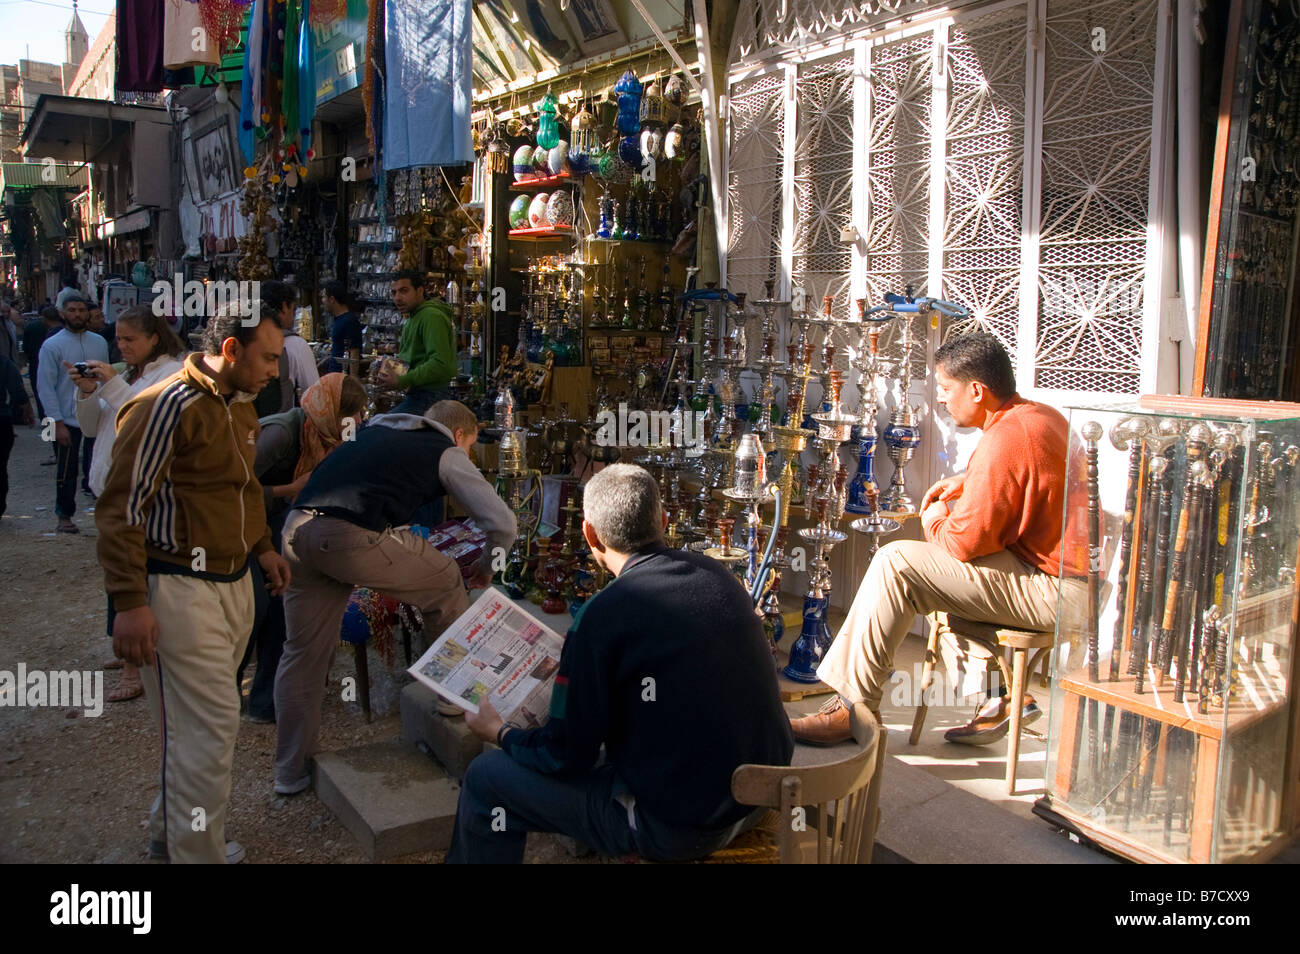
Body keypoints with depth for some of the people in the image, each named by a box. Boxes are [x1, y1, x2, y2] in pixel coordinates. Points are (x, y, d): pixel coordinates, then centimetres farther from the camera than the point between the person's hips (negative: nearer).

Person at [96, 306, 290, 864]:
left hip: (233, 583, 9)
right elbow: (121, 507, -17)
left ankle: (172, 833, 34)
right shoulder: (169, 405, -16)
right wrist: (129, 602, -21)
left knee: (202, 721, 17)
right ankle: (198, 854, 10)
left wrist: (261, 545, 20)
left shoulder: (239, 405, 13)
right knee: (210, 727, -5)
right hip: (180, 589, -8)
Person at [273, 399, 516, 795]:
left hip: (295, 529, 7)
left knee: (303, 651, 18)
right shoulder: (448, 454, 14)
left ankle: (291, 771, 29)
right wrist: (485, 569, 31)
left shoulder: (375, 432, 31)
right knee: (445, 582, 17)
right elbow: (503, 524, 10)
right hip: (352, 539, -6)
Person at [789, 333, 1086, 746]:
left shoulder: (1003, 441, -22)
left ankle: (854, 707, -6)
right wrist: (966, 482, 16)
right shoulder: (1041, 415, 9)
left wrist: (934, 520, 1)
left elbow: (965, 541, -21)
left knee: (897, 563, -15)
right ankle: (1008, 692, 20)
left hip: (1054, 591, -11)